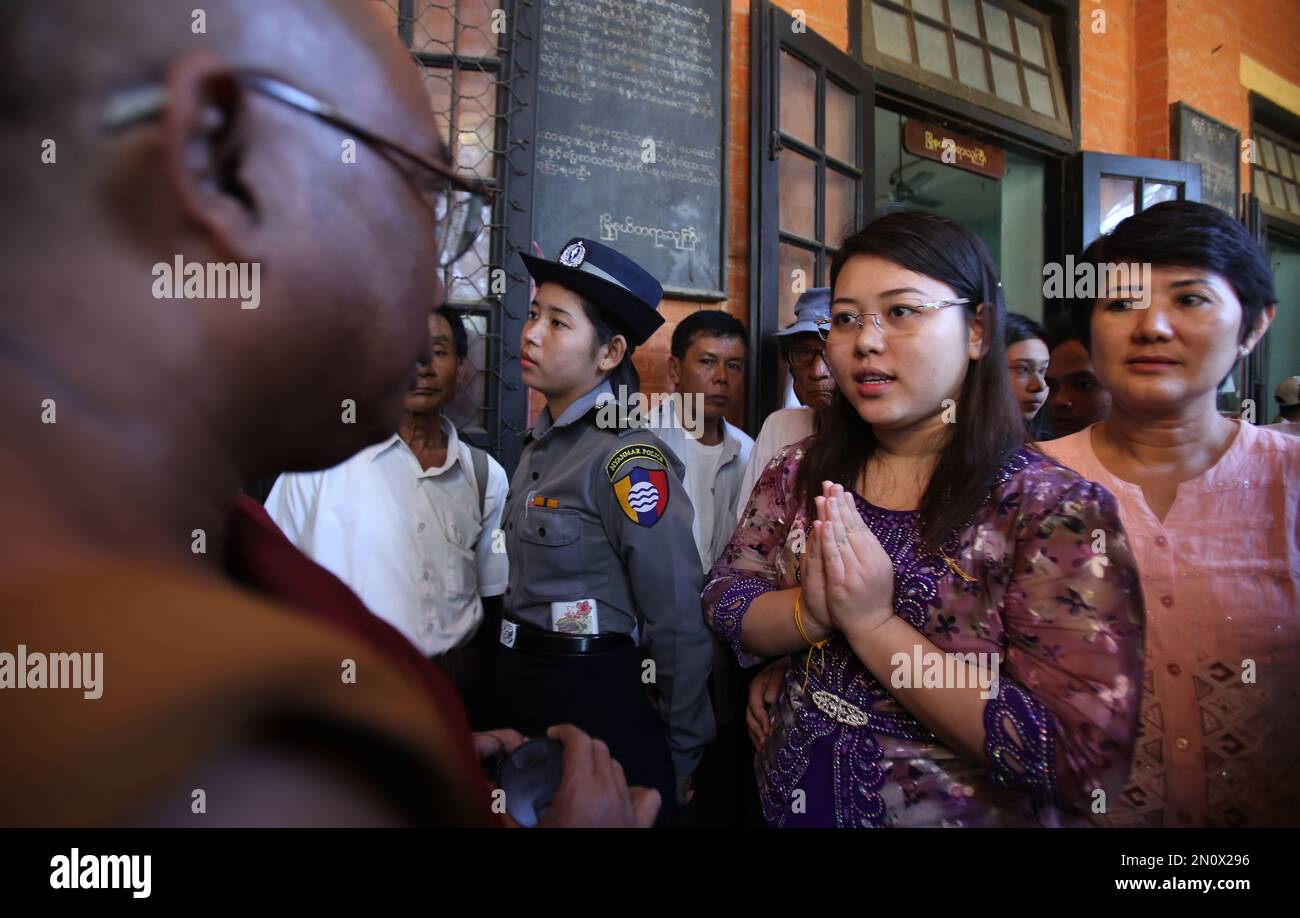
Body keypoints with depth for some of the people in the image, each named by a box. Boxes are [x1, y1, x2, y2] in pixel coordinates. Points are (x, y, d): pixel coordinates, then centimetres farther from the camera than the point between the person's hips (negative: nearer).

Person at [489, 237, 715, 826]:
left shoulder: (627, 458, -21)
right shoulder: (540, 445, 4)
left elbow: (677, 622, -17)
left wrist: (680, 757, -9)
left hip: (595, 701, -8)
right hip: (516, 689, 8)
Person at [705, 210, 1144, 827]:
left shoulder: (1059, 509, -20)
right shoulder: (800, 475, -5)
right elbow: (724, 602, -3)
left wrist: (874, 624, -26)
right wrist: (812, 611, -23)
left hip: (967, 813, -4)